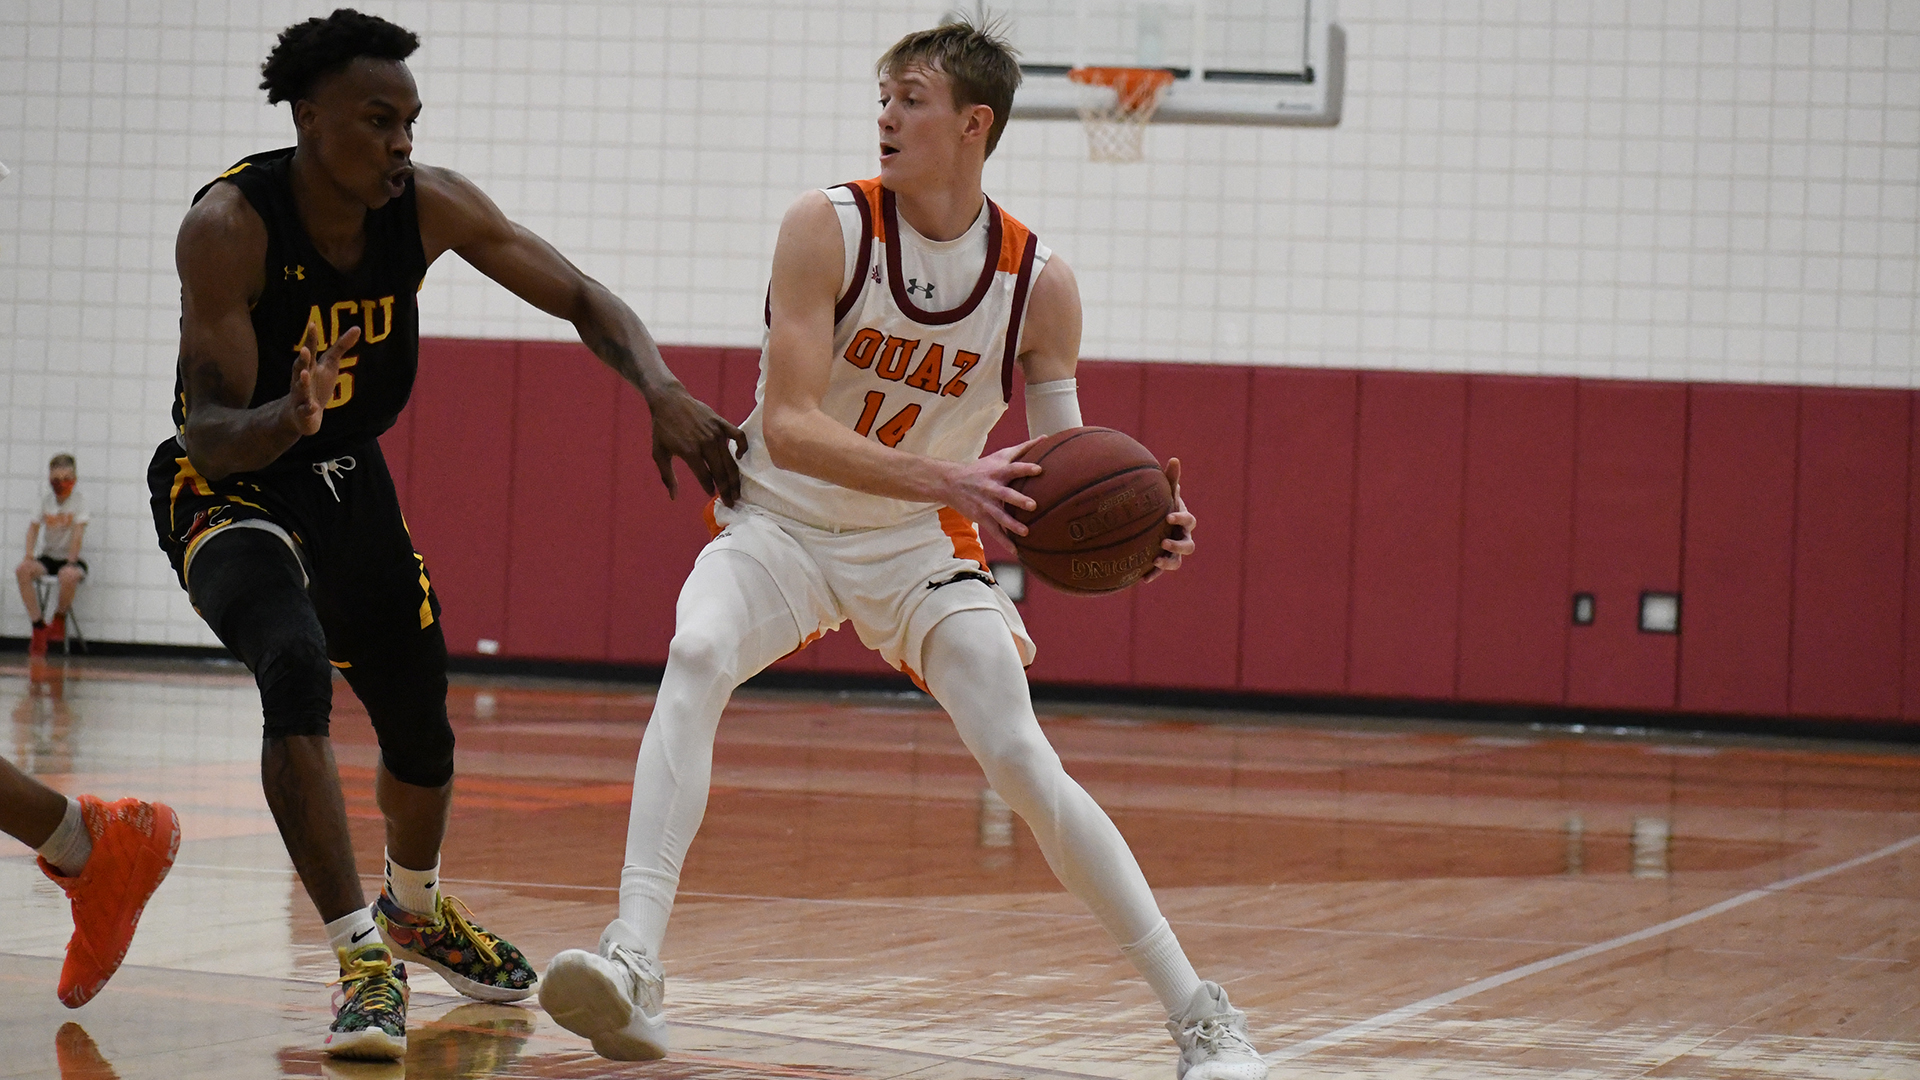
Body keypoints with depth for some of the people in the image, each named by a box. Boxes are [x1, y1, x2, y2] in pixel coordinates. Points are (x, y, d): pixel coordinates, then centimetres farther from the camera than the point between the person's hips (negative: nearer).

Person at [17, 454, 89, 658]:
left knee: (69, 576, -39)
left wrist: (71, 562, -22)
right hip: (48, 556, 4)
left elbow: (78, 531, -14)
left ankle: (59, 619, -6)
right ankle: (39, 627, -17)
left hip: (70, 558, -4)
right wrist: (29, 556, -14)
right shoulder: (46, 500, 5)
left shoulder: (79, 500, -7)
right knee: (23, 570, -27)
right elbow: (34, 527, 2)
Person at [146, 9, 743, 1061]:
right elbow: (206, 436, -30)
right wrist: (290, 419, -52)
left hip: (348, 479, 6)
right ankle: (365, 960, -28)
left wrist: (663, 391, -27)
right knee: (296, 671, -33)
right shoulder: (228, 226, -29)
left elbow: (583, 300, -8)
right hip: (228, 487, -6)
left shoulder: (430, 205, -16)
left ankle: (414, 910, 47)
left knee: (422, 727, 15)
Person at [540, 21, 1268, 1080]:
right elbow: (788, 427, -26)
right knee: (696, 657, -31)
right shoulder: (828, 228, -19)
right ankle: (632, 966, -38)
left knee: (1024, 760, -11)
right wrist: (946, 480, -39)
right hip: (783, 523, -1)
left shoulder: (1039, 285, -12)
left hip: (921, 546, 1)